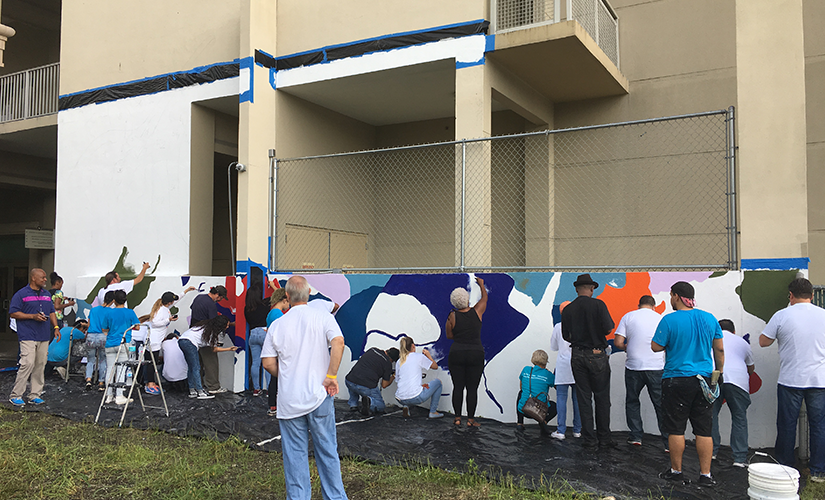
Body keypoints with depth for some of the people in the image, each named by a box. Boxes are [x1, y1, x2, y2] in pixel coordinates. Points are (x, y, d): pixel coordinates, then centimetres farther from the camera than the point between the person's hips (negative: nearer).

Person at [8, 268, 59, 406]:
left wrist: (56, 327, 9)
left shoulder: (46, 294, 17)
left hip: (44, 337, 6)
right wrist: (33, 316, -15)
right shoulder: (21, 294, -3)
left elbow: (52, 312, 22)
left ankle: (35, 395, 13)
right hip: (28, 337, -6)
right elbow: (13, 313, -7)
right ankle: (15, 395, 0)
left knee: (40, 365, 6)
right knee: (27, 364, -12)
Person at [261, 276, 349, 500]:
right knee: (327, 451, 11)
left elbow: (268, 363, 1)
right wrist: (331, 376, -13)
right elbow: (338, 342, -20)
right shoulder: (322, 317, -3)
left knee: (295, 455, 10)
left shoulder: (277, 325, 1)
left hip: (289, 399, 1)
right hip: (319, 396, -1)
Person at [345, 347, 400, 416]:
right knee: (381, 407, 19)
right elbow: (384, 385, 7)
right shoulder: (388, 363, 3)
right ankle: (370, 401, -12)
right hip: (367, 388, -4)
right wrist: (393, 376, 26)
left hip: (349, 382, 4)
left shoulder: (372, 350, 15)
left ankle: (353, 404, 22)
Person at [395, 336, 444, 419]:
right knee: (438, 382, 19)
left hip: (400, 399, 5)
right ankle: (433, 412, 18)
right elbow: (435, 366, 13)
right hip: (415, 397, -5)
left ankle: (406, 406, 11)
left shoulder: (399, 362, 14)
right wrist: (429, 356, 29)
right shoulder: (419, 356, 1)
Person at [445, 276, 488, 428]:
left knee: (458, 387, 8)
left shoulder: (452, 316, -6)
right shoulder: (477, 312, -3)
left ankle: (457, 418, 11)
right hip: (476, 355, 0)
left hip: (456, 354, 0)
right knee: (472, 388, 5)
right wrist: (481, 284, 32)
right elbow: (484, 297, 17)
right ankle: (470, 419, 7)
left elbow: (449, 336, 4)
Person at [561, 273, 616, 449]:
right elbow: (608, 328, -15)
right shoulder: (598, 304, -9)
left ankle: (589, 439, 11)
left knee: (584, 399, 8)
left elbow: (565, 336, 6)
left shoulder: (568, 309, 2)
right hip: (597, 355, -3)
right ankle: (604, 438, 12)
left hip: (577, 356, 3)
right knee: (602, 398, 7)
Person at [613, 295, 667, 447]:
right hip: (656, 367, 1)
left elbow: (618, 342, -5)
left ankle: (635, 436, 15)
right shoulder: (661, 318, 4)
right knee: (661, 404, 8)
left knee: (632, 402, 16)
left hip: (634, 367, 0)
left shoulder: (628, 317, 1)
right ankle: (669, 442, 9)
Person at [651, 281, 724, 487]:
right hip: (704, 380, 5)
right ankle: (705, 474, 12)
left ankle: (675, 470, 16)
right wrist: (719, 372, 19)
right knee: (704, 430, 9)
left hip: (677, 380, -4)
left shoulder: (670, 320, -12)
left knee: (676, 429, 6)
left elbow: (656, 347, -8)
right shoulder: (709, 319, 3)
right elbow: (719, 349, 8)